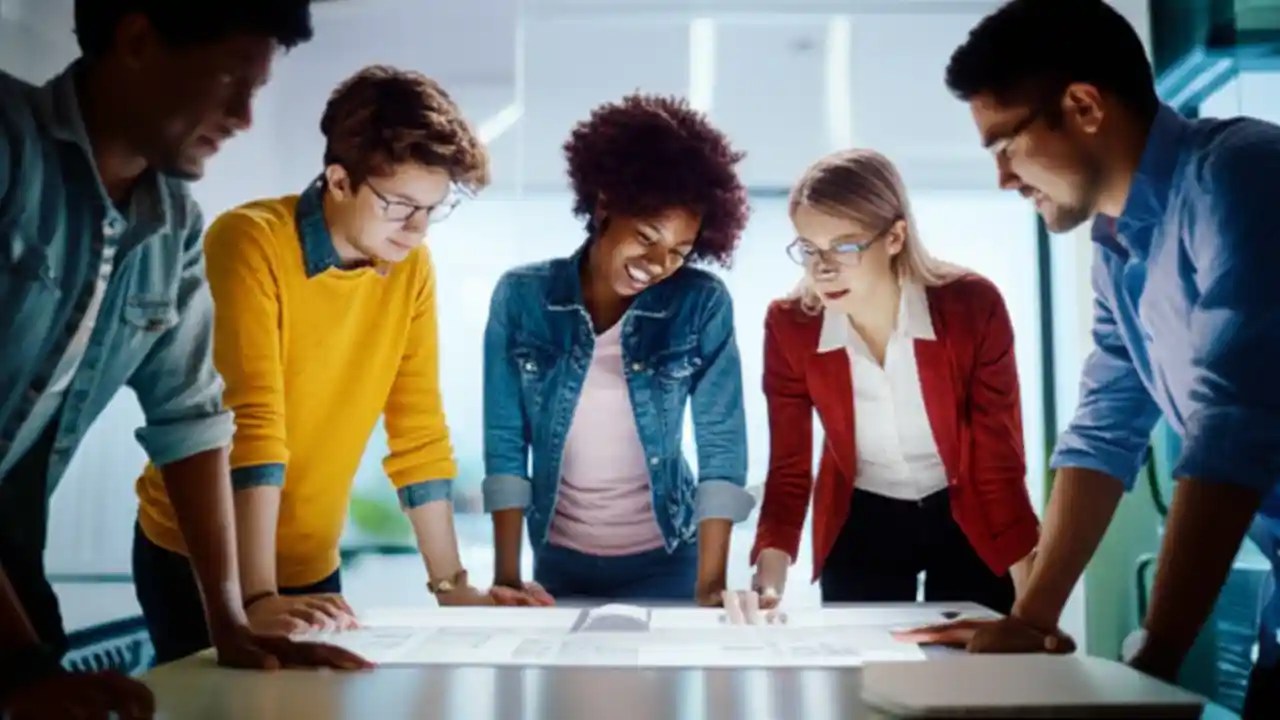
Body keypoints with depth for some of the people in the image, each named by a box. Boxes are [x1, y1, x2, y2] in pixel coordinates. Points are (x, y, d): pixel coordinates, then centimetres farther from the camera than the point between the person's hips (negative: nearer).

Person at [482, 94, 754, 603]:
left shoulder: (702, 305, -13)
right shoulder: (521, 297, -10)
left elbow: (723, 448, -13)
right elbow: (505, 444, -7)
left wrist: (710, 586, -18)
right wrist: (506, 577, -10)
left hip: (665, 561, -1)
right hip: (558, 560, 1)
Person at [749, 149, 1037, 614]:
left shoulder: (972, 307, -24)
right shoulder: (789, 327, -19)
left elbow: (1000, 458, -18)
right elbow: (788, 471, -14)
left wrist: (1034, 600, -17)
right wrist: (769, 579, -30)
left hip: (968, 518, -1)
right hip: (860, 523, 1)